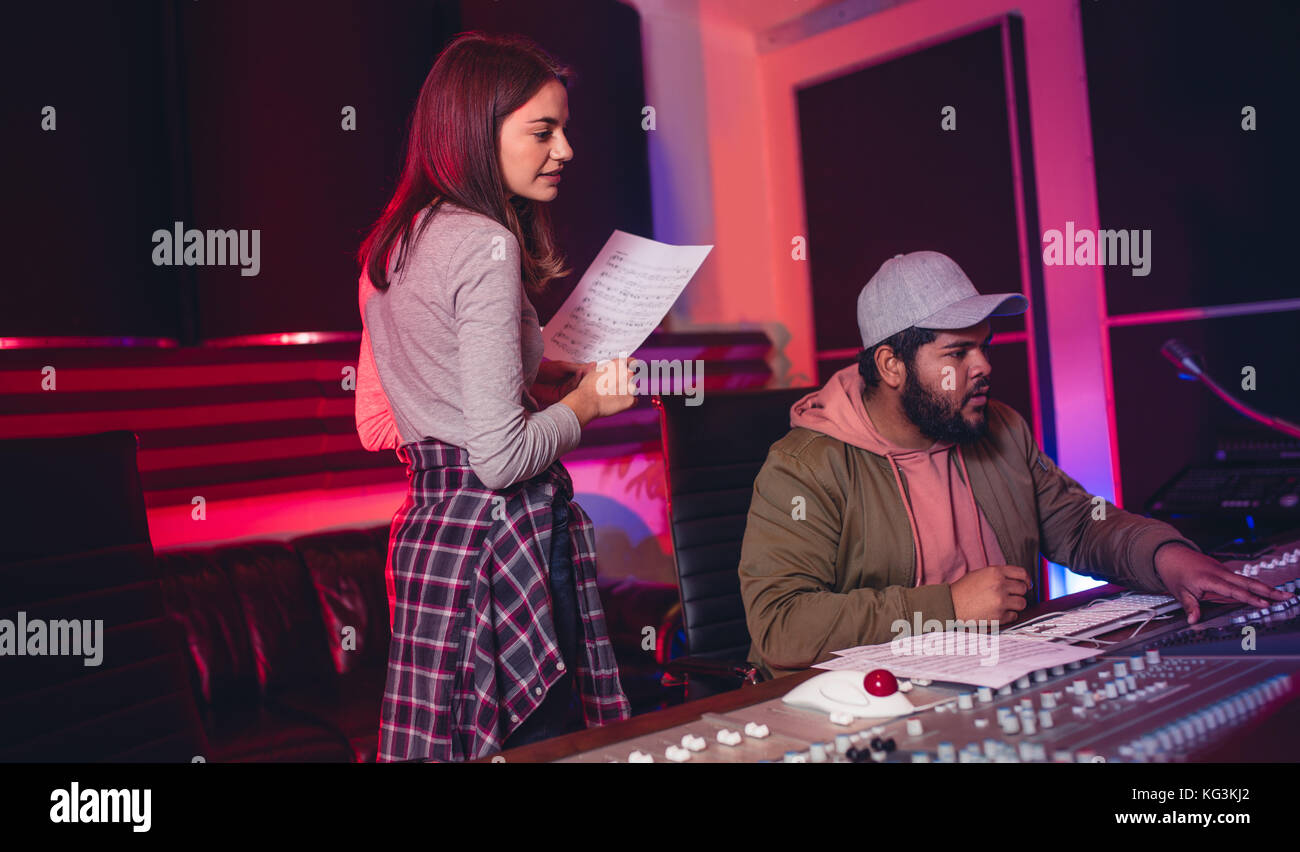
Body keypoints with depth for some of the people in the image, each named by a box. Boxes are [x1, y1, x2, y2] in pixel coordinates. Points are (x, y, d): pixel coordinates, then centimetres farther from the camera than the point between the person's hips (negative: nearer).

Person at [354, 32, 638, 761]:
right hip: (499, 537, -9)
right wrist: (584, 404, -3)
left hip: (426, 531, 9)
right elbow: (502, 457, -21)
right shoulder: (486, 245, -16)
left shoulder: (392, 244, 12)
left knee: (457, 737, 18)